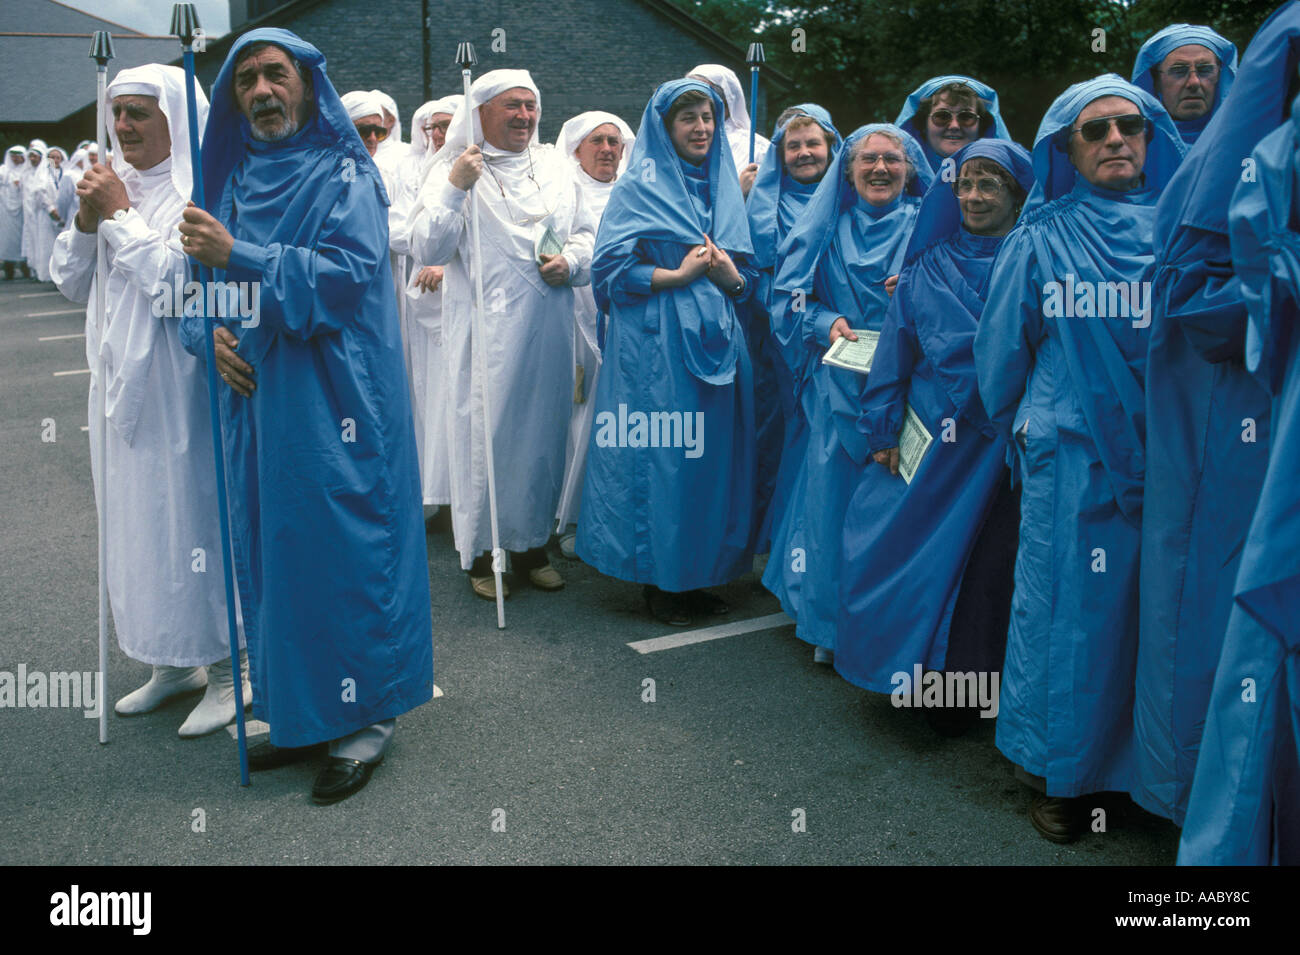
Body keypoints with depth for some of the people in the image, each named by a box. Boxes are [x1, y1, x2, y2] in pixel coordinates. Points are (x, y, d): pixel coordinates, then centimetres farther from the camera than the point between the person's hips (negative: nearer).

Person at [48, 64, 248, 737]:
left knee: (192, 512, -1)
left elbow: (181, 282, -21)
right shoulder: (112, 184, 12)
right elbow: (69, 281, 11)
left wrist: (120, 217, -14)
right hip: (125, 381, 8)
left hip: (183, 386, -8)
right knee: (139, 516, 13)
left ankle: (226, 665, 13)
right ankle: (171, 659, 28)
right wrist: (86, 221, -5)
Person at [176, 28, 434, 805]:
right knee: (272, 551, 9)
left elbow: (353, 271, -16)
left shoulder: (344, 175, -1)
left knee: (345, 550, -3)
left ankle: (367, 716, 10)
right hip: (256, 401, 6)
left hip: (335, 405, -6)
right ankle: (302, 711, 23)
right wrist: (208, 334, -4)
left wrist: (240, 257, -21)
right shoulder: (233, 182, 16)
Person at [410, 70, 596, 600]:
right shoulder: (454, 169, 1)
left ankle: (531, 544, 22)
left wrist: (570, 262, -4)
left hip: (547, 331, 4)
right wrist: (454, 188, -20)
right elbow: (428, 249, -9)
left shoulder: (555, 168, 15)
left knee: (543, 431, 8)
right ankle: (481, 552, 10)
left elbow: (588, 233, 17)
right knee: (484, 431, -3)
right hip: (487, 331, -4)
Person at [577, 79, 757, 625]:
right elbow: (612, 270, -7)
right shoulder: (638, 188, 1)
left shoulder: (725, 189, 17)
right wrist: (679, 275, -13)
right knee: (659, 454, -4)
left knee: (712, 453, 5)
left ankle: (698, 574, 17)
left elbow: (746, 281, 16)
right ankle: (658, 582, 8)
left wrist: (727, 273, -6)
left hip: (717, 342, 6)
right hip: (656, 346, -5)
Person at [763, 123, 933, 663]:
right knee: (833, 494, 0)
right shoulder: (829, 228, 12)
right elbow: (787, 297, 10)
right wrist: (827, 323, -9)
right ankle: (830, 627, 14)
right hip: (840, 387, 1)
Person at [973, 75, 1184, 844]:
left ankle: (1153, 767, 24)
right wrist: (1024, 433, 16)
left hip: (1171, 461, 2)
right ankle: (1060, 773, 18)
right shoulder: (1040, 240, 3)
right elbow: (1002, 350, 9)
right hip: (1071, 464, -2)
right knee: (1070, 609, 2)